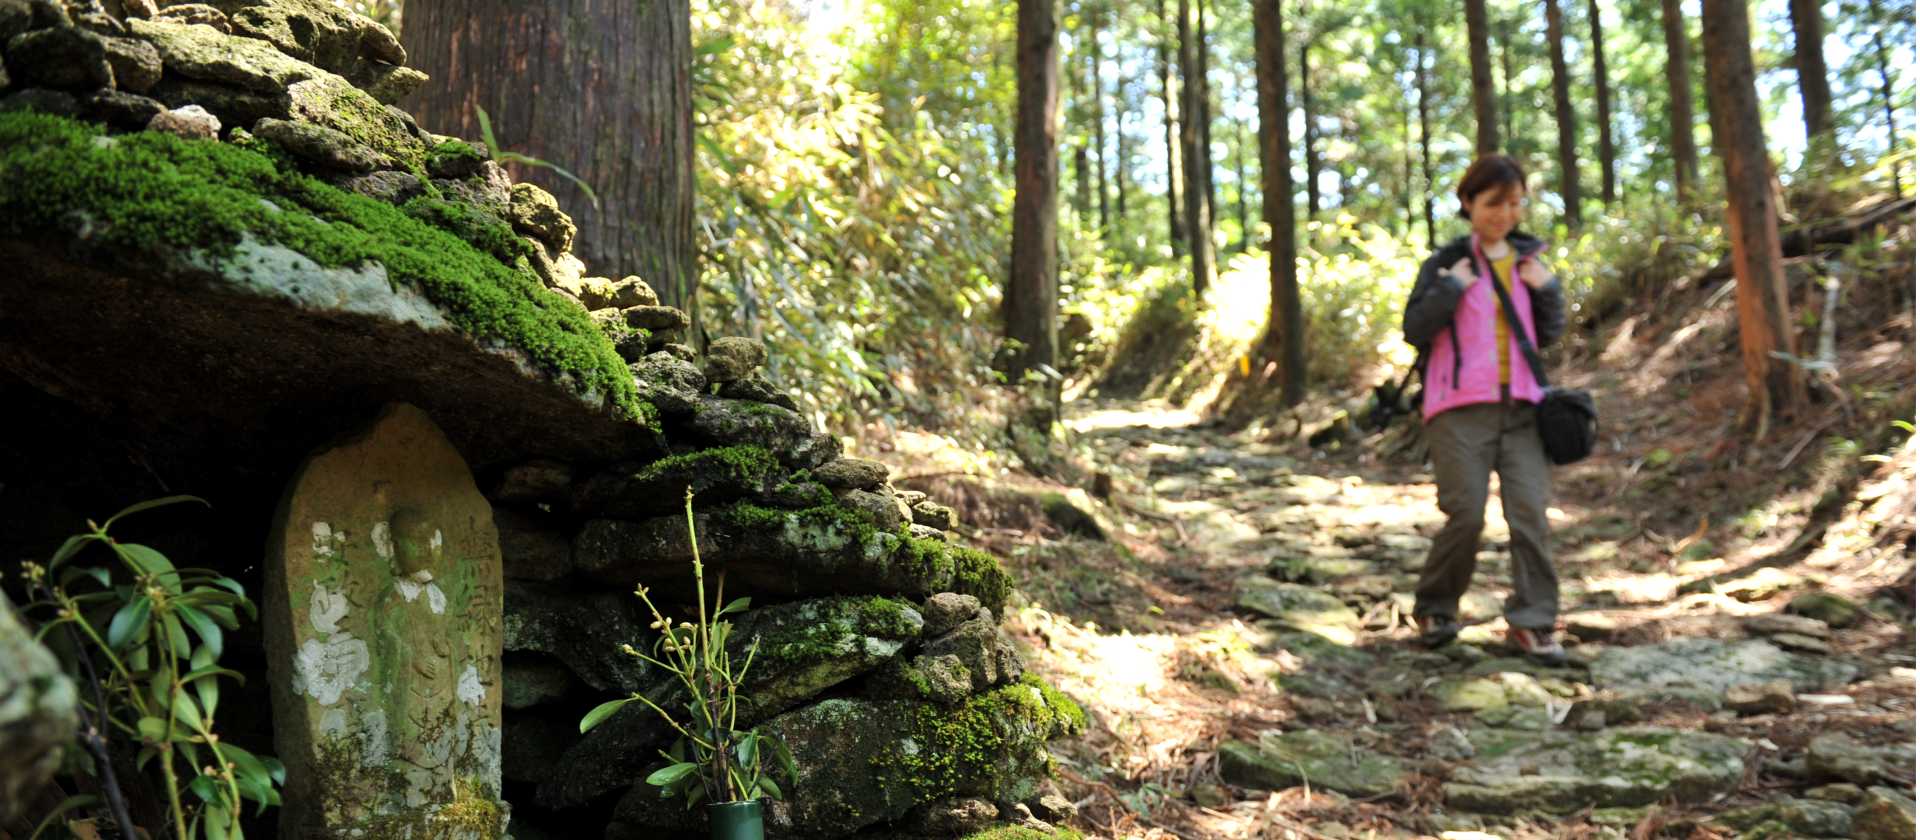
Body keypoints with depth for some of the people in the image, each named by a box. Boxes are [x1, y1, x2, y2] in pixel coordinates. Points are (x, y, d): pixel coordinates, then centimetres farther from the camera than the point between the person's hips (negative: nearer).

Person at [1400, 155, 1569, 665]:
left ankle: (1532, 622, 1)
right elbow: (1413, 330, -3)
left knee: (1530, 511, -6)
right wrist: (1451, 288, -13)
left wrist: (1548, 290, 1)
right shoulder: (1447, 262, 2)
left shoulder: (1528, 259, 14)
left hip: (1520, 407, 4)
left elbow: (1549, 335, 17)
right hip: (1461, 408, -3)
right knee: (1466, 514, -6)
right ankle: (1435, 608, 15)